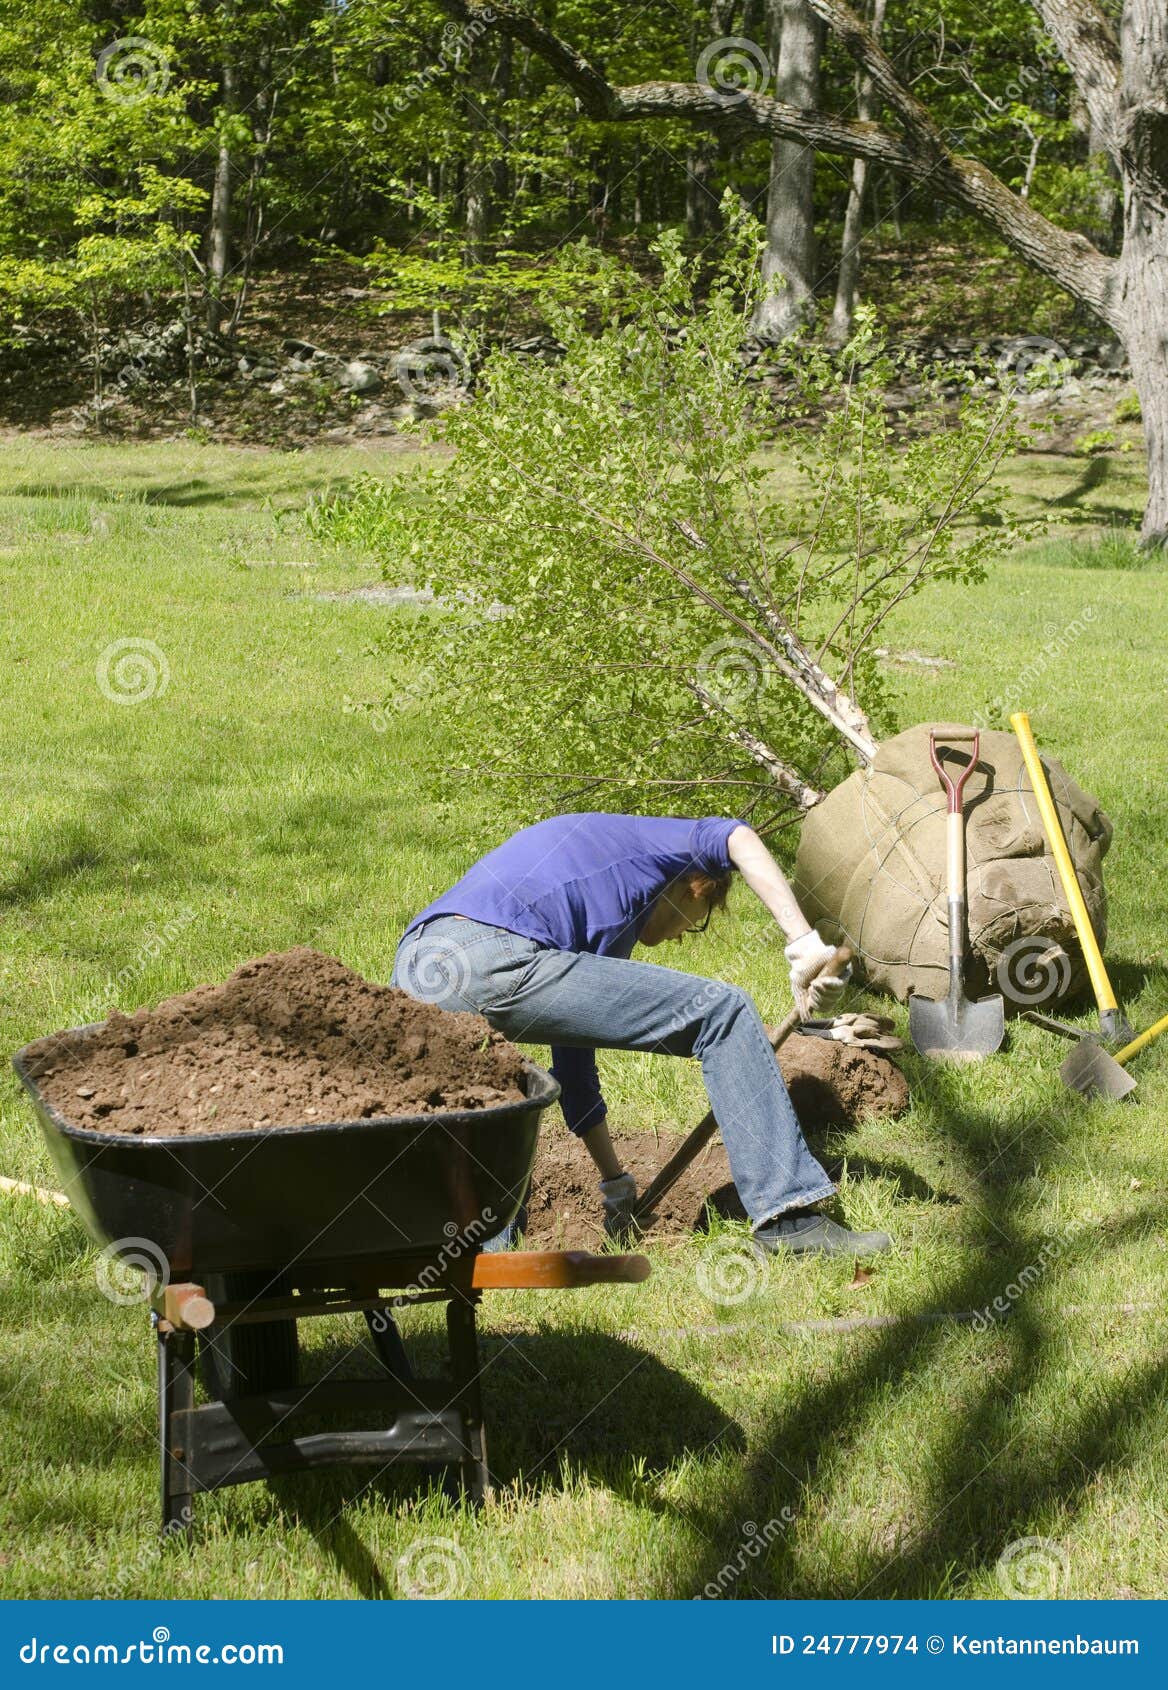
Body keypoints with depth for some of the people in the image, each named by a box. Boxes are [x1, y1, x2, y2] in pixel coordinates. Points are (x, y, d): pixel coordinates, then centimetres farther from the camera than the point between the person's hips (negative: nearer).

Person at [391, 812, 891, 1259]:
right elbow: (736, 839, -1)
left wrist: (614, 1184, 49)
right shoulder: (647, 838, 23)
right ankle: (788, 1216, -3)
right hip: (493, 958, -9)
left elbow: (573, 1067, 44)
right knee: (723, 1013, 0)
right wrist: (803, 941, -6)